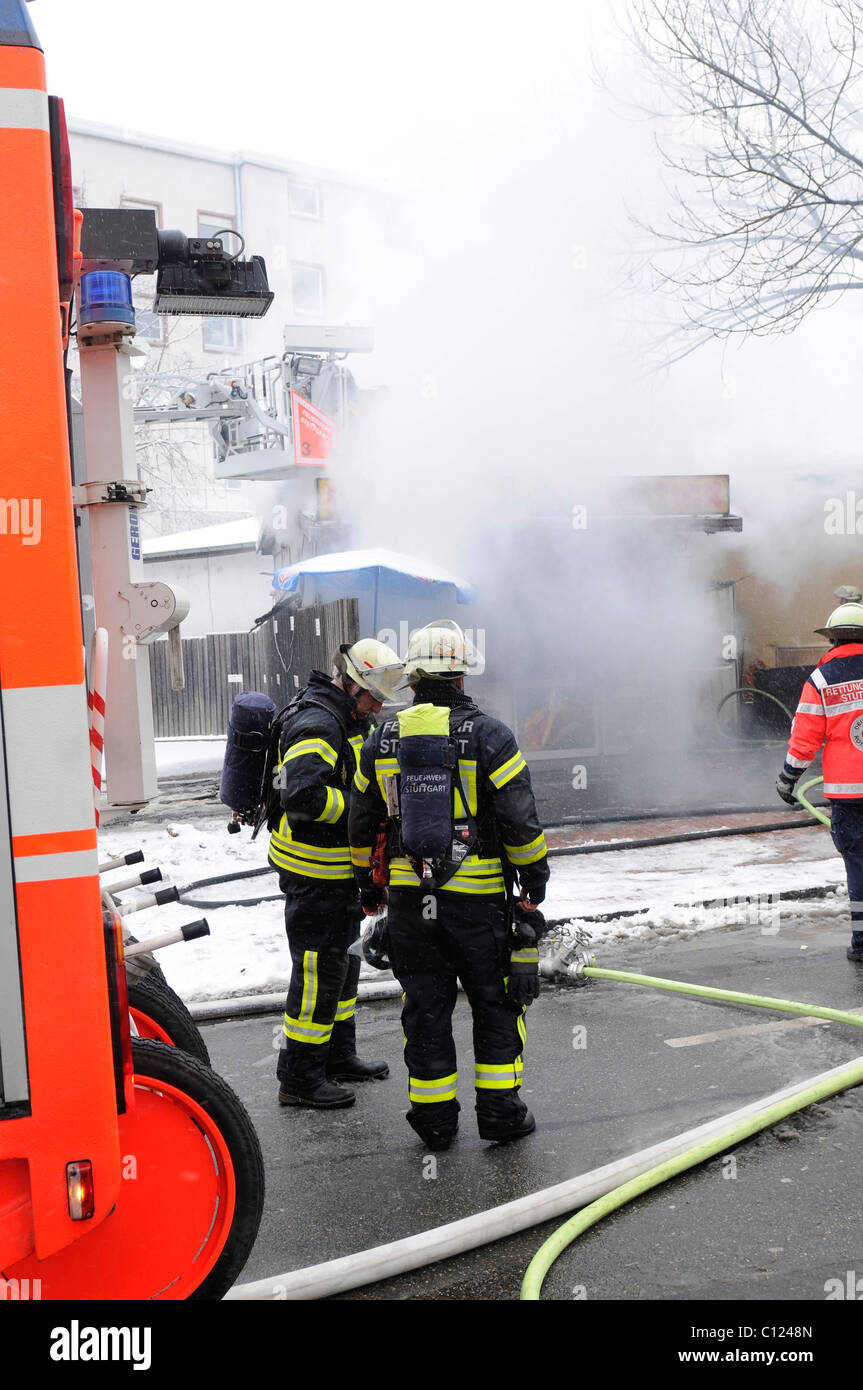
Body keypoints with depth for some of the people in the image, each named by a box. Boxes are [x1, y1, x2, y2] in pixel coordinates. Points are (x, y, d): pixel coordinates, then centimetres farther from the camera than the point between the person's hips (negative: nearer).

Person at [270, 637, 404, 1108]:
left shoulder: (353, 721, 12)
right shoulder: (316, 726, -22)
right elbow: (302, 796, -34)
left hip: (342, 868, 11)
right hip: (313, 871, -11)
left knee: (341, 959, 20)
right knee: (319, 968, -5)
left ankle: (338, 1055, 34)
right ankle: (299, 1078, 3)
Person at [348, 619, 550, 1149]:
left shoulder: (383, 739, 4)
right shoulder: (488, 734, -9)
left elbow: (362, 823, 12)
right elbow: (521, 821, -10)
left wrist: (370, 886, 23)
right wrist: (535, 883, 2)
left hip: (408, 895, 3)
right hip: (477, 896, -3)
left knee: (425, 1005, 11)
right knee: (497, 1001, 11)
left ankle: (434, 1116, 17)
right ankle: (500, 1110, 14)